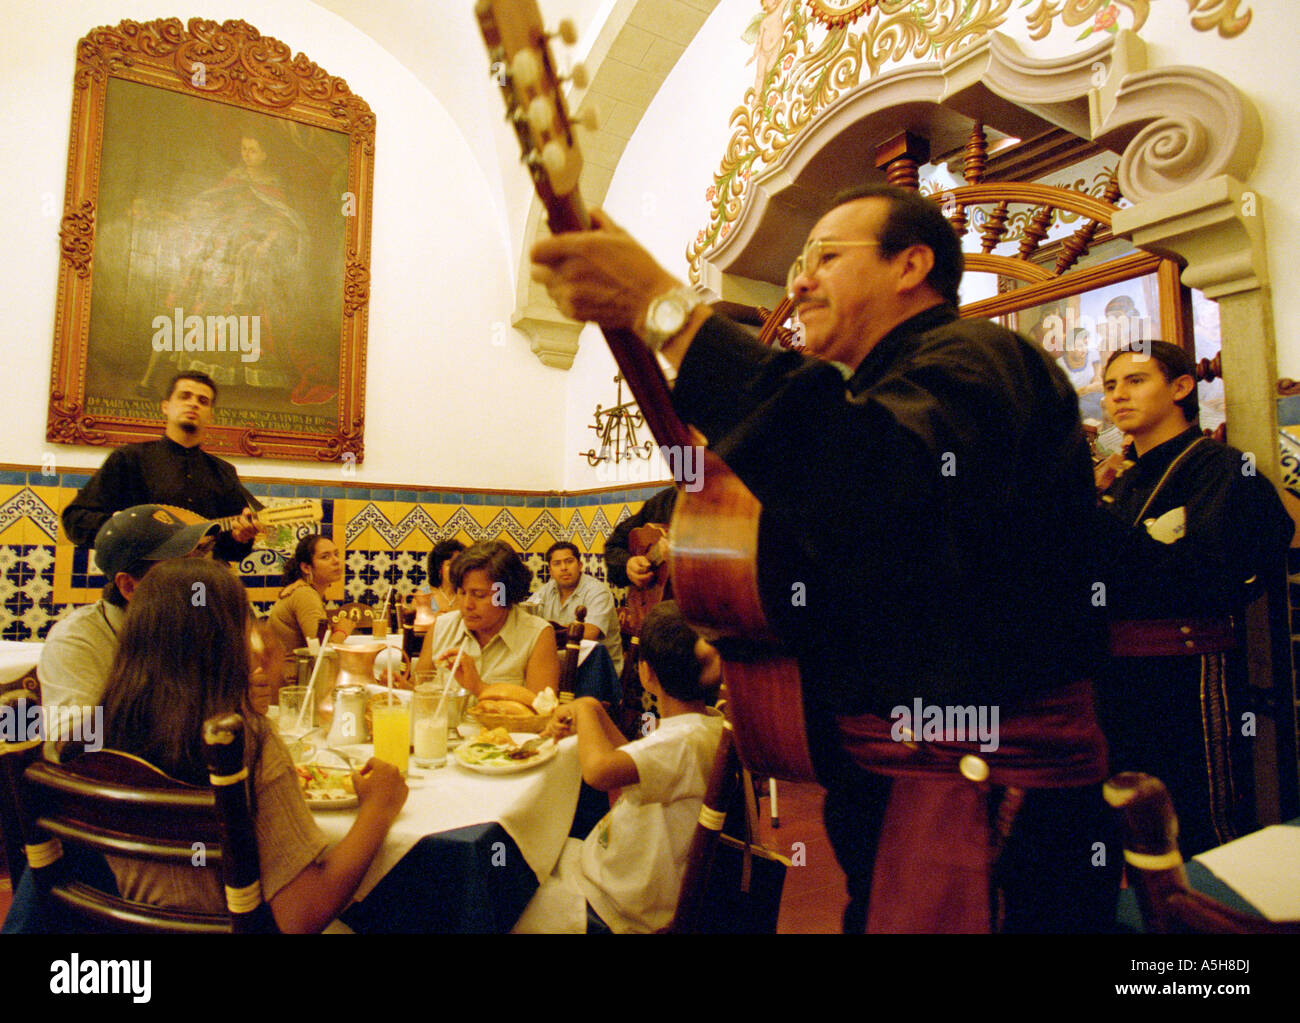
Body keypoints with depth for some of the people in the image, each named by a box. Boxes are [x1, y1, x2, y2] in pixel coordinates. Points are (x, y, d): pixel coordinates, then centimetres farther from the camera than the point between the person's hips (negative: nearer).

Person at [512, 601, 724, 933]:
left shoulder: (686, 741, -31)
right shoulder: (706, 725, -1)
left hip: (615, 912, -9)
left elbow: (600, 769, -47)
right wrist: (595, 719, 0)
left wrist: (587, 708, -27)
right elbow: (632, 763, 14)